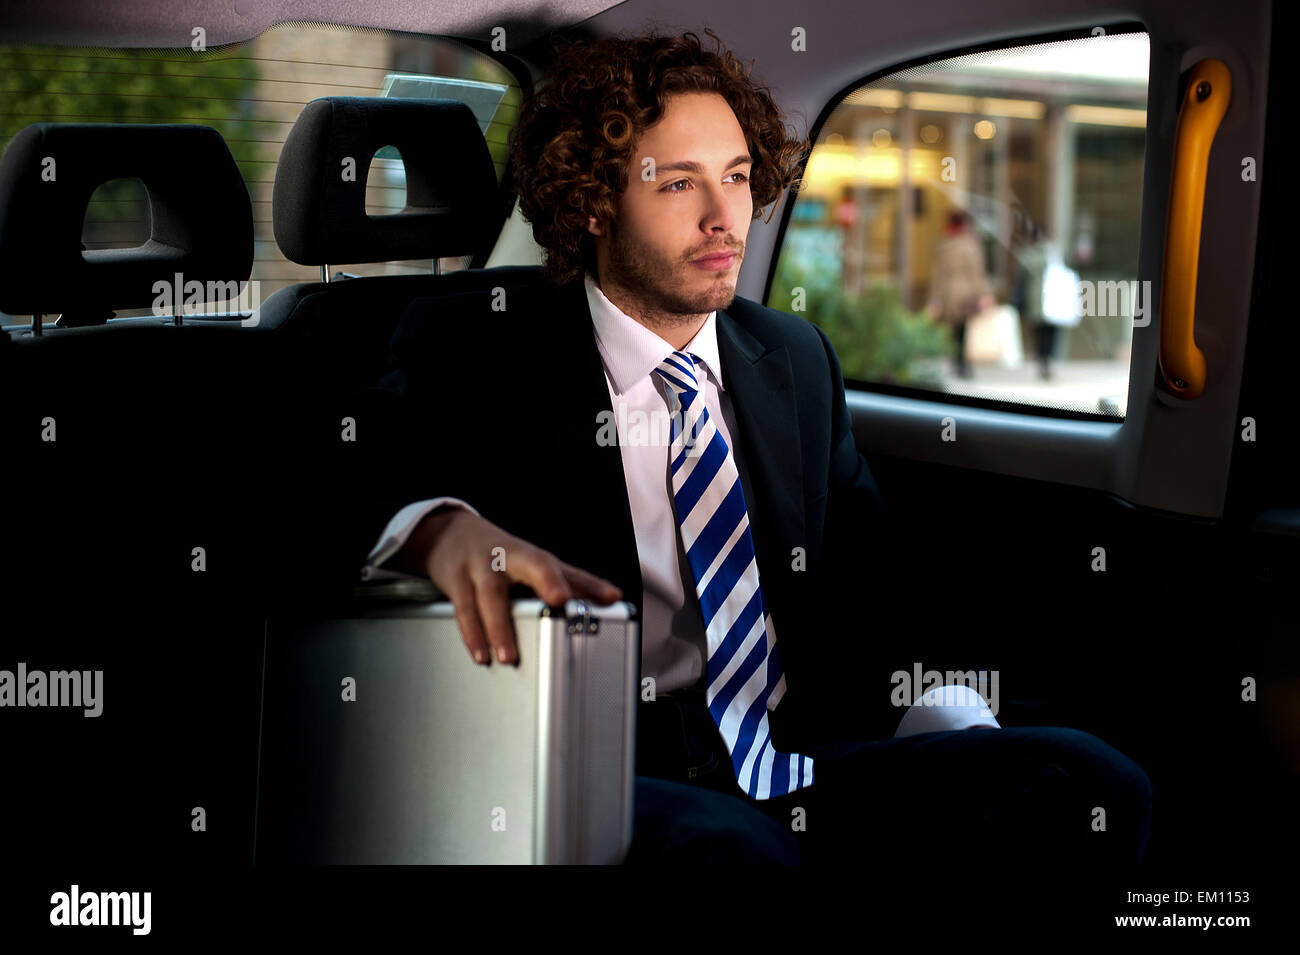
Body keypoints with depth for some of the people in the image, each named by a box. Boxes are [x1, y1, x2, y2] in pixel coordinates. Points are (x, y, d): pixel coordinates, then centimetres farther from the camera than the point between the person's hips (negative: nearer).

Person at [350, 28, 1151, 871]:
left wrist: (938, 702, 1)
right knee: (729, 844, -39)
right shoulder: (472, 353, 3)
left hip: (799, 764, 6)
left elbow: (872, 574, 22)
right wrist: (442, 529, -37)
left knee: (1091, 782, -17)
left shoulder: (798, 359, 18)